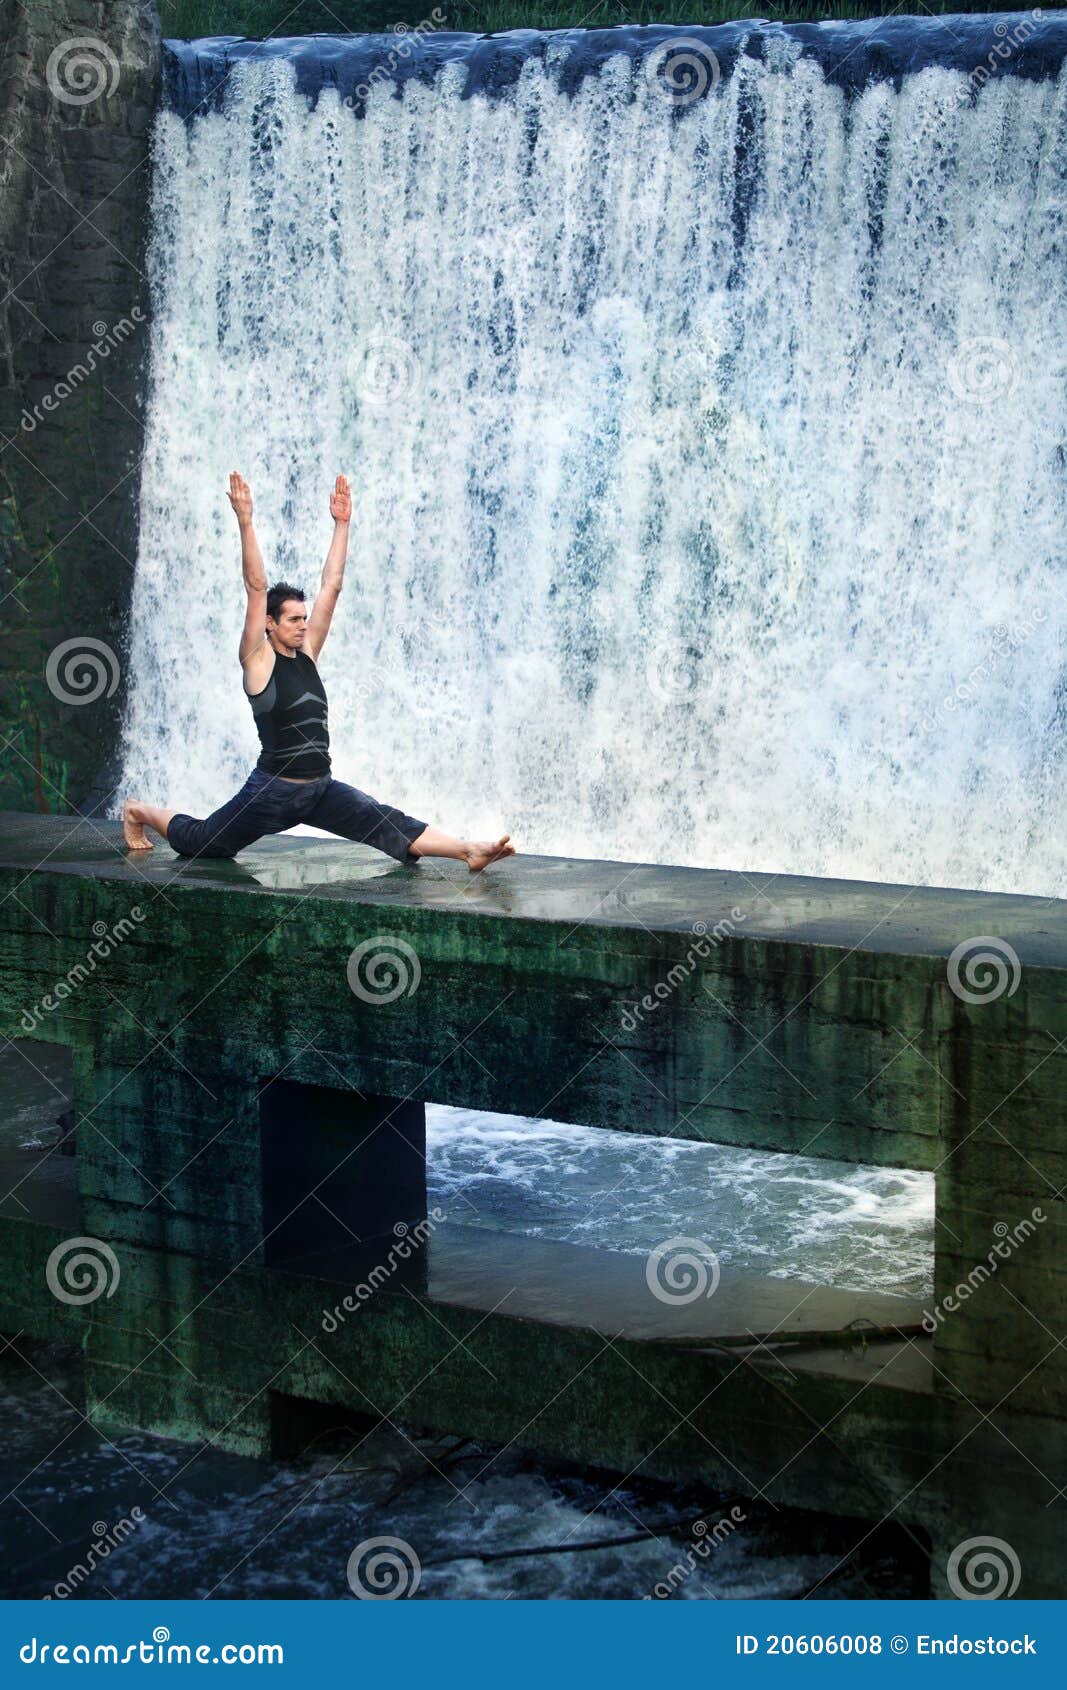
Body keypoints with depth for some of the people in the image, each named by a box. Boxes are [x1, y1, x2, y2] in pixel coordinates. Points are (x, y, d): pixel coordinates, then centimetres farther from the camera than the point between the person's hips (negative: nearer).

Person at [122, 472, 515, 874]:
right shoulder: (258, 659, -9)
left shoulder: (307, 653, 7)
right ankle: (140, 812, 42)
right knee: (198, 841, 14)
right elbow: (257, 587, -19)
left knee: (386, 826, -15)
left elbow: (331, 586, 8)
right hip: (272, 790, -5)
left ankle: (469, 851, -32)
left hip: (319, 788, 5)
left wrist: (342, 524, 6)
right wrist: (245, 522, -24)